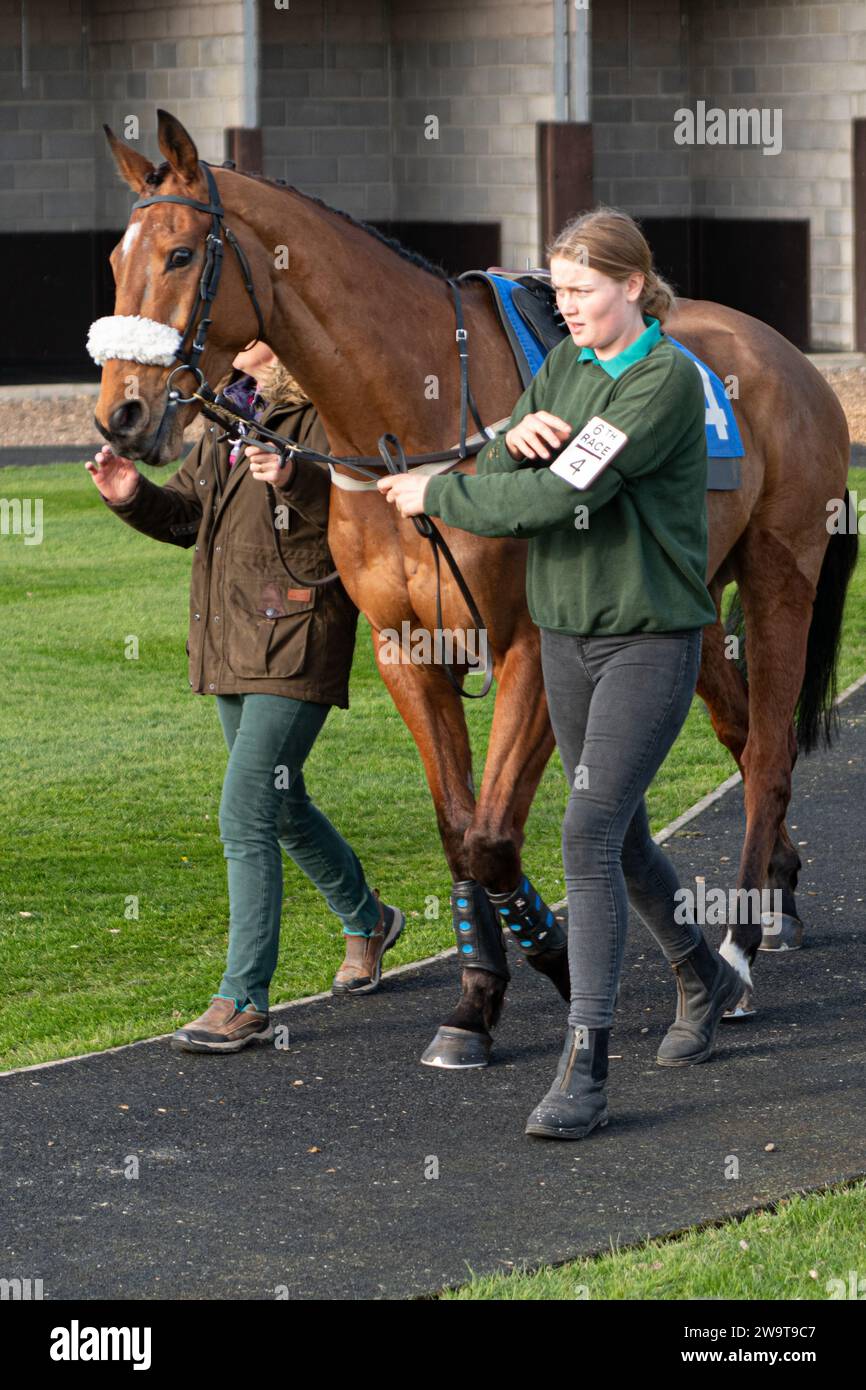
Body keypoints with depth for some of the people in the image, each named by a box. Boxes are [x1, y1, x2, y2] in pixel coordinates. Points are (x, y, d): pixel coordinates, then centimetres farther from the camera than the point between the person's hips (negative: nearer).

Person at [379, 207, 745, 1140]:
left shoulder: (667, 381, -16)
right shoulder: (563, 369, 9)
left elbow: (563, 495, -22)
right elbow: (508, 483, 6)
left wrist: (435, 494, -13)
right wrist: (514, 439, -17)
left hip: (651, 637, -8)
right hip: (567, 634, 8)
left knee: (590, 836, -16)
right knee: (619, 835, 17)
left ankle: (583, 1075, -17)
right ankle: (702, 981, 42)